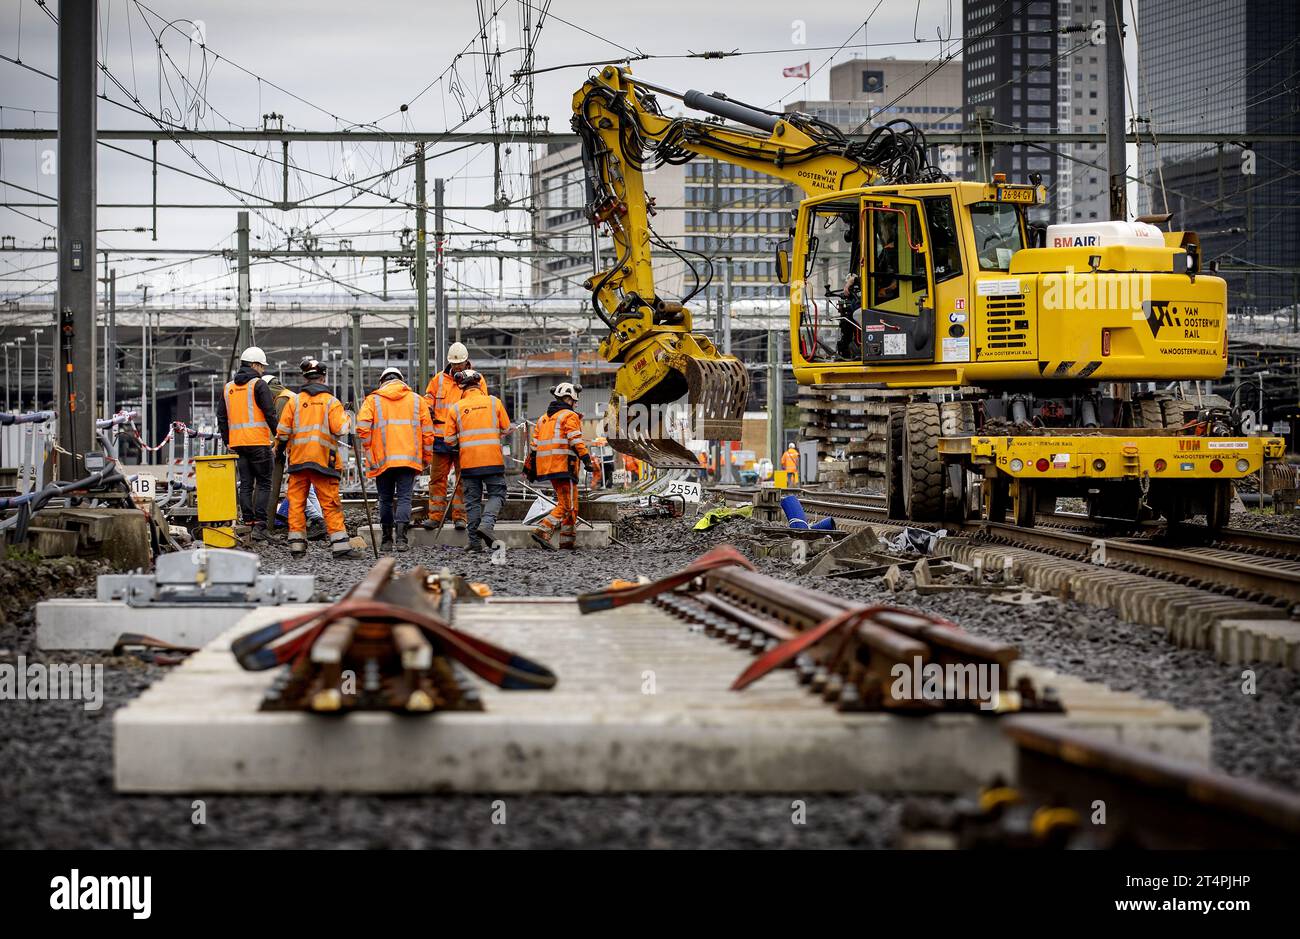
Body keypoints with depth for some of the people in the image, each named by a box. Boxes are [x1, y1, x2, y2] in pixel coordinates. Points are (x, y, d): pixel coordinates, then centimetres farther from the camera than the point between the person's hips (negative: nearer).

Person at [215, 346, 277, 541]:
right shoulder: (258, 385, -5)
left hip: (237, 443, 6)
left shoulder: (228, 387, 15)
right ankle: (260, 524, -10)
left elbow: (221, 417, 17)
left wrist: (227, 442, 22)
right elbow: (270, 413, -11)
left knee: (245, 484, 8)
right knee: (263, 483, -1)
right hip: (258, 442, -6)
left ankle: (249, 523, 6)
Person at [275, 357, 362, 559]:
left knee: (296, 502, 8)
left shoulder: (295, 401, 4)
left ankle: (296, 543, 6)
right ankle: (339, 544, -8)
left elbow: (282, 431, 3)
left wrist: (280, 448, 21)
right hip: (324, 460, -2)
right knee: (330, 504, -2)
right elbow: (340, 429, -10)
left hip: (298, 459, 2)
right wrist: (345, 417, 10)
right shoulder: (331, 402, -1)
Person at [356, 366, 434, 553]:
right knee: (404, 498, -2)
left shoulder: (372, 400, 6)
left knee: (386, 499, 12)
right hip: (409, 458, 0)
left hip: (382, 460, 0)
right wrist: (427, 457, 14)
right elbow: (427, 431, 7)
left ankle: (386, 540, 17)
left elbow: (362, 427, -7)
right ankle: (401, 538, -18)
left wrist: (369, 450, 3)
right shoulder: (417, 400, 10)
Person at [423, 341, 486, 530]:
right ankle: (435, 516, 5)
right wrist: (428, 409, 2)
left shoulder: (477, 380, 6)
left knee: (463, 478, 0)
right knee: (437, 477, 1)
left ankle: (460, 517, 6)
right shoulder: (439, 379, 12)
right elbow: (429, 398, 21)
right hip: (441, 437, 2)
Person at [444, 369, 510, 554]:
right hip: (493, 459, -1)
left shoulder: (456, 408, 1)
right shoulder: (494, 402, 1)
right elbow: (506, 428, 9)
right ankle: (487, 523, -17)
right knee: (496, 494, 7)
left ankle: (474, 539, 5)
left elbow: (449, 440, 2)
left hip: (468, 461, 1)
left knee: (472, 499, 7)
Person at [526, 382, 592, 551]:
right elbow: (576, 440, -15)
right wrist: (586, 459, -19)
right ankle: (543, 531, -24)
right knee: (567, 505, -8)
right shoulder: (570, 416, -2)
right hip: (563, 465, -8)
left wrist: (529, 467, 25)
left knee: (564, 502, 16)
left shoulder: (544, 419, 21)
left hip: (546, 466, 8)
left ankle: (568, 540, 13)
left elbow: (534, 445, 21)